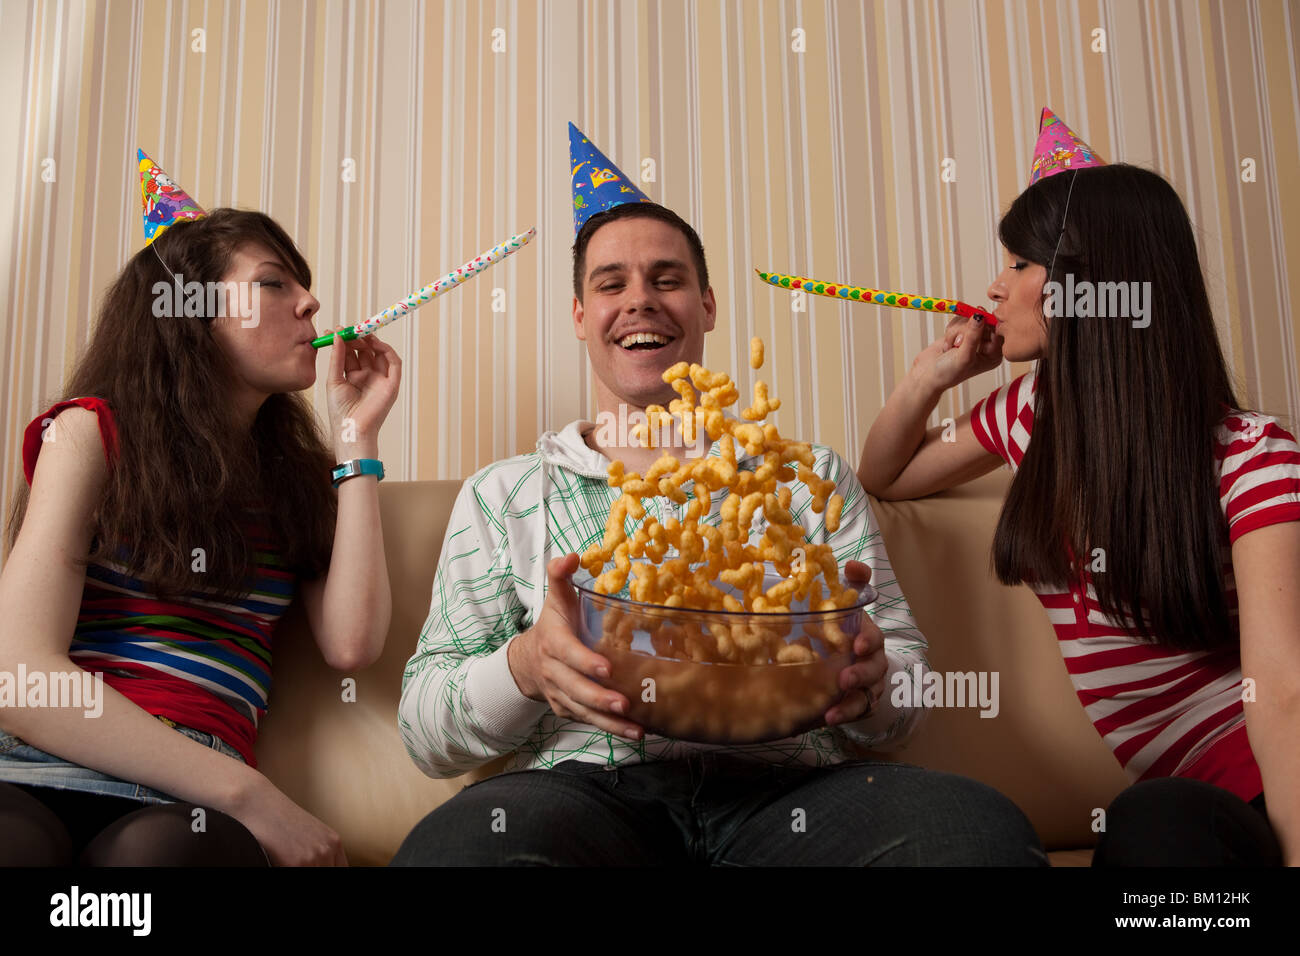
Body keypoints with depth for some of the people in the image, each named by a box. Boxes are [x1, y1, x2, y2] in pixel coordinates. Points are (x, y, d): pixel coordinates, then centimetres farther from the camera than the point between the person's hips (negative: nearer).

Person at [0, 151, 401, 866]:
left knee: (165, 849, -35)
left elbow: (351, 644, 0)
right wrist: (248, 794, -14)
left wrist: (357, 434, 8)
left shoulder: (296, 477, 19)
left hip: (179, 805, 2)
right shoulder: (92, 432, 7)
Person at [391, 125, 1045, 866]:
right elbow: (426, 732, 9)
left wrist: (866, 682, -8)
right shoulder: (502, 494, 16)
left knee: (980, 828, -31)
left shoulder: (812, 475, 20)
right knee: (459, 843, -37)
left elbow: (906, 675, 17)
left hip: (787, 789, 2)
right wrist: (523, 668, -13)